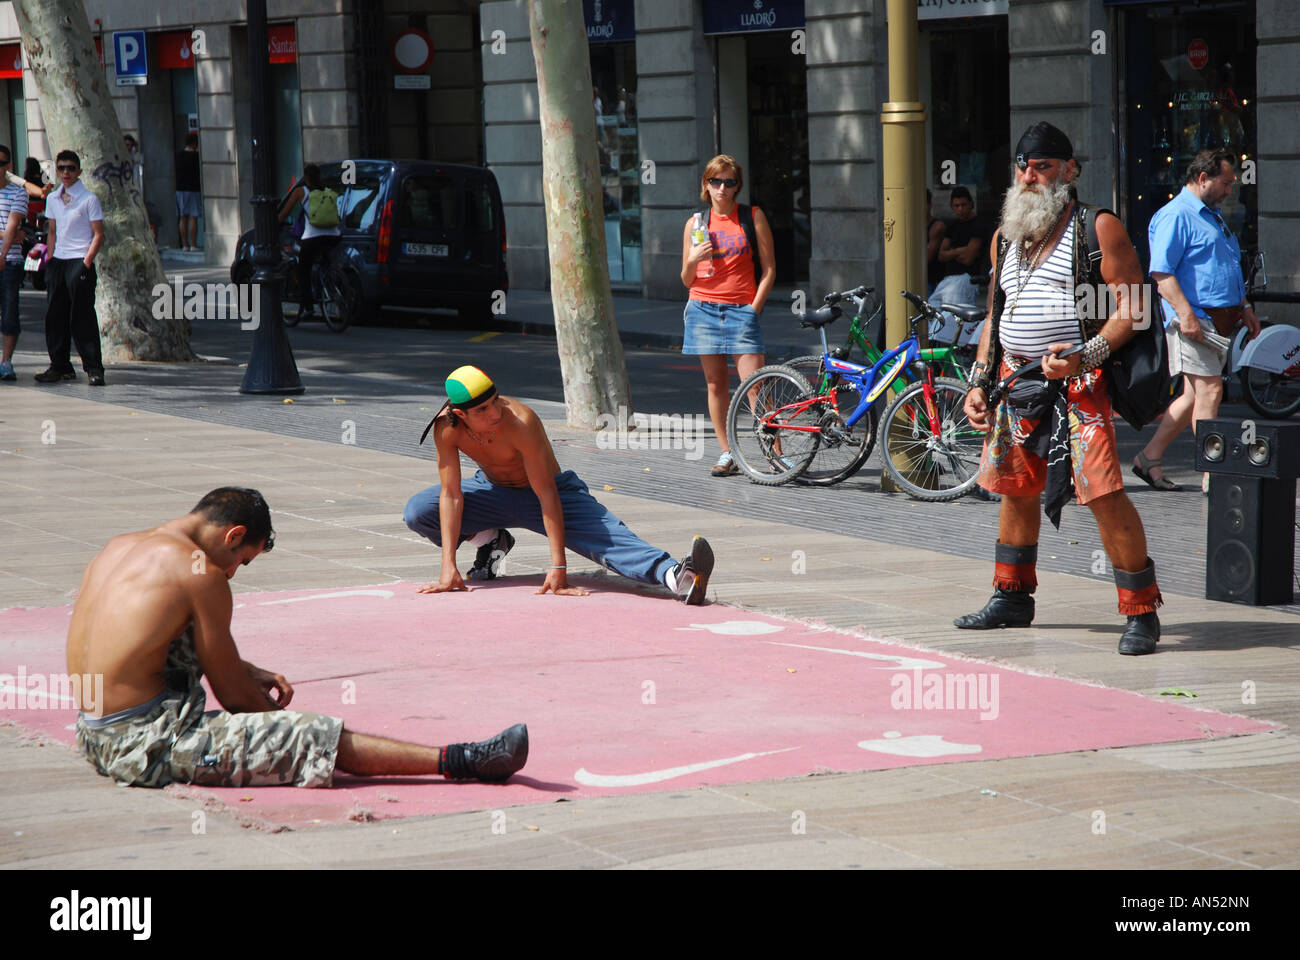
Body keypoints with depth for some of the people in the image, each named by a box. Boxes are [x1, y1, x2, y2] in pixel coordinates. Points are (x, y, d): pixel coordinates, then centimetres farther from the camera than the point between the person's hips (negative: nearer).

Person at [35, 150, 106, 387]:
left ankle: (93, 368, -4)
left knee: (83, 318, -7)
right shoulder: (53, 199, 12)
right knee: (54, 316, 4)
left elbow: (98, 234, -5)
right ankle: (60, 366, 13)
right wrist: (50, 260, 10)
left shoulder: (89, 199, -4)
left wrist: (86, 262, -14)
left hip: (79, 262, -6)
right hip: (58, 261, 6)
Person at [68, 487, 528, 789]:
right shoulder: (200, 572, -12)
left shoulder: (118, 547, 14)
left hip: (93, 736, 9)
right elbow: (234, 696, -6)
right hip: (144, 745, -9)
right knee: (319, 736, -8)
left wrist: (250, 672, 25)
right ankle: (457, 760, -9)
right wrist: (277, 717, 12)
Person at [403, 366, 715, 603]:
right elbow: (451, 495, -20)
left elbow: (546, 495, -34)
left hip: (555, 490, -4)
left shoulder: (520, 421, -34)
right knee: (417, 511, -15)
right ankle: (489, 541, 9)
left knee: (606, 534, -31)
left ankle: (677, 577, -53)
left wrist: (558, 568, -39)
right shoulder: (446, 427, -24)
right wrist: (449, 568, -27)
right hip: (494, 491, 4)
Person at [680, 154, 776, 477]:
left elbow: (768, 269, 5)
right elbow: (687, 280, 13)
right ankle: (727, 454, 11)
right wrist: (693, 260, -9)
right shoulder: (696, 223, 10)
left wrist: (754, 309, -4)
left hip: (742, 309, -3)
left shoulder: (753, 217, 4)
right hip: (703, 308, 3)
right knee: (716, 384, 4)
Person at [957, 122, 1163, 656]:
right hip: (1017, 381, 7)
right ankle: (1012, 598, 30)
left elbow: (1131, 308, -8)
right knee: (1015, 490, 14)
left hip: (1078, 380, -7)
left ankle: (1141, 611, -9)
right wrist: (979, 382, 15)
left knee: (1102, 493, -15)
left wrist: (1086, 356, -21)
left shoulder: (1098, 228, -3)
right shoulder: (1006, 237, 17)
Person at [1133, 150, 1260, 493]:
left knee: (1196, 394, 11)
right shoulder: (1176, 215, -10)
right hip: (1194, 319, -10)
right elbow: (1162, 272, -18)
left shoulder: (1211, 217, 23)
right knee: (1209, 390, -11)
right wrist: (1186, 315, -25)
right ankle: (1212, 474, -9)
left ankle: (1150, 456, 21)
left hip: (1219, 321, 10)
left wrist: (1243, 308, 23)